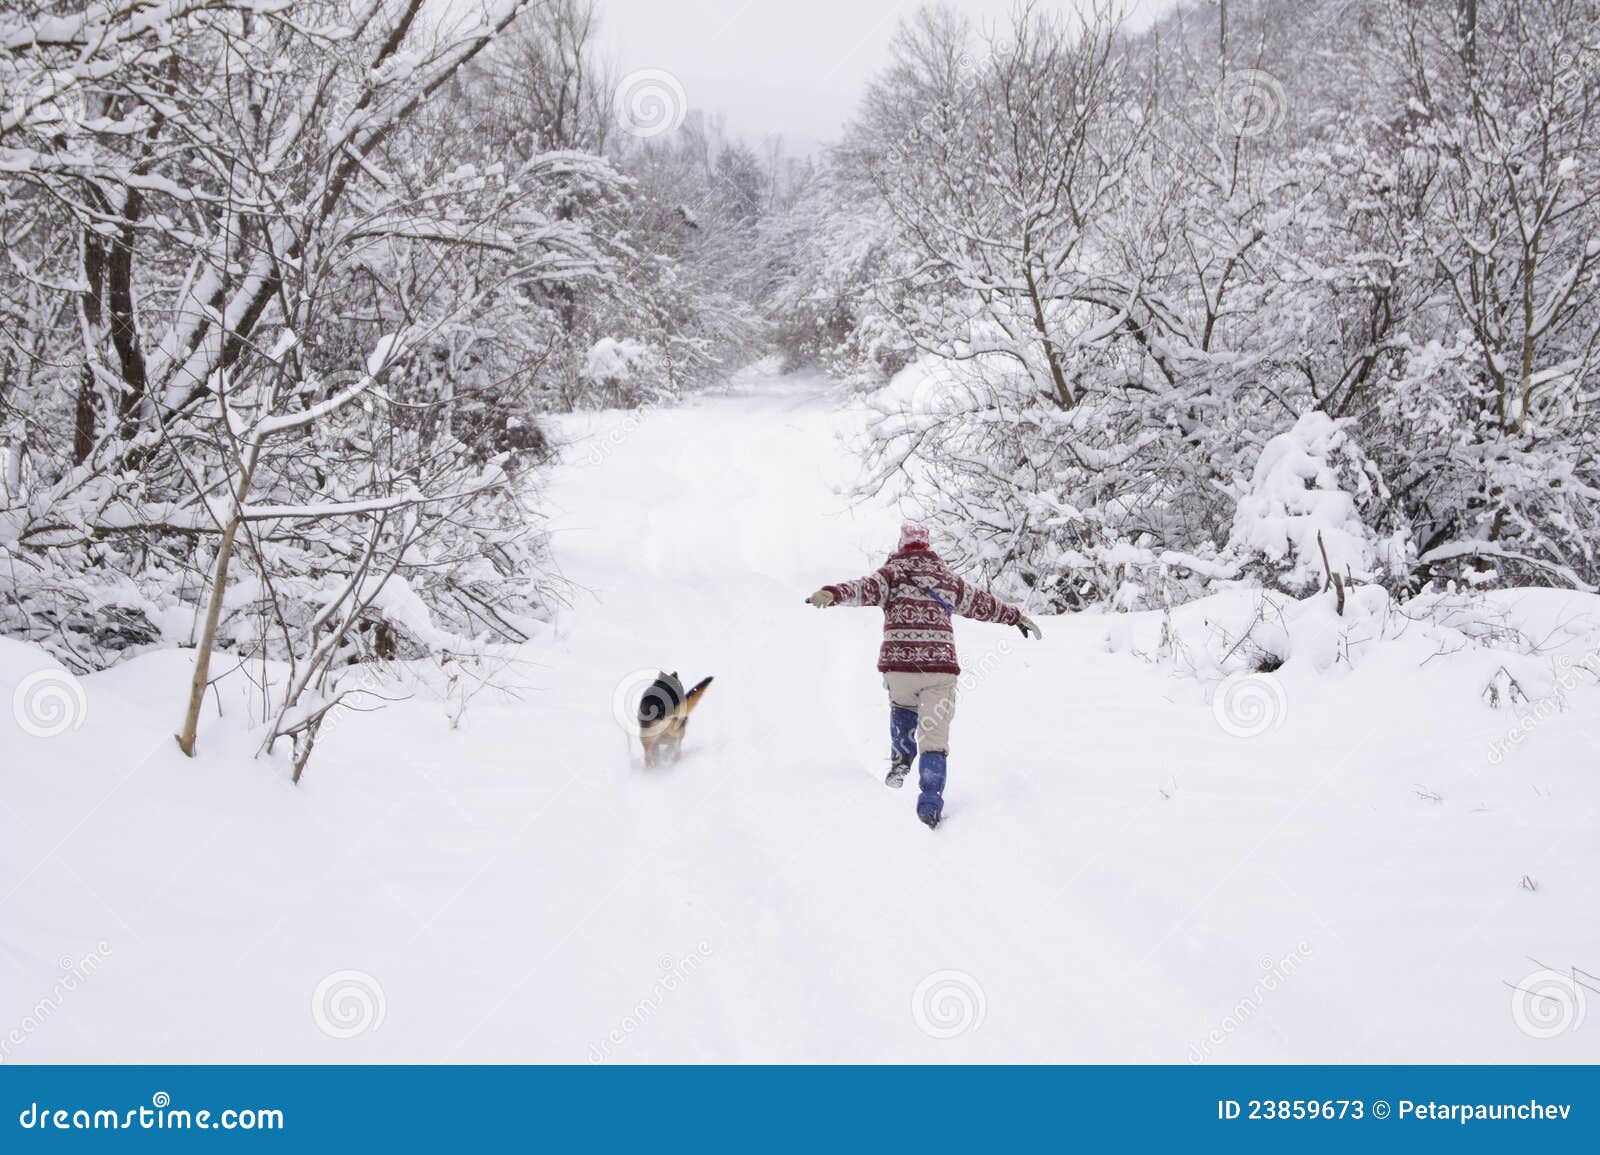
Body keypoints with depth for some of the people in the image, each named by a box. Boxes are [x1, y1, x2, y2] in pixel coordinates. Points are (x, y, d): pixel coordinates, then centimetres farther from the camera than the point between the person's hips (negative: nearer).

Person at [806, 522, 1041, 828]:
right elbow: (982, 604, 30)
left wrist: (832, 593, -29)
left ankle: (901, 759, 20)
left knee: (902, 705, 33)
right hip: (941, 668, 1)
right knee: (934, 740, 3)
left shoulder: (893, 572, 8)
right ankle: (930, 807, -7)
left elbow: (866, 588, -14)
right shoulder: (947, 578, 18)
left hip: (899, 664, -1)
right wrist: (1017, 617, 45)